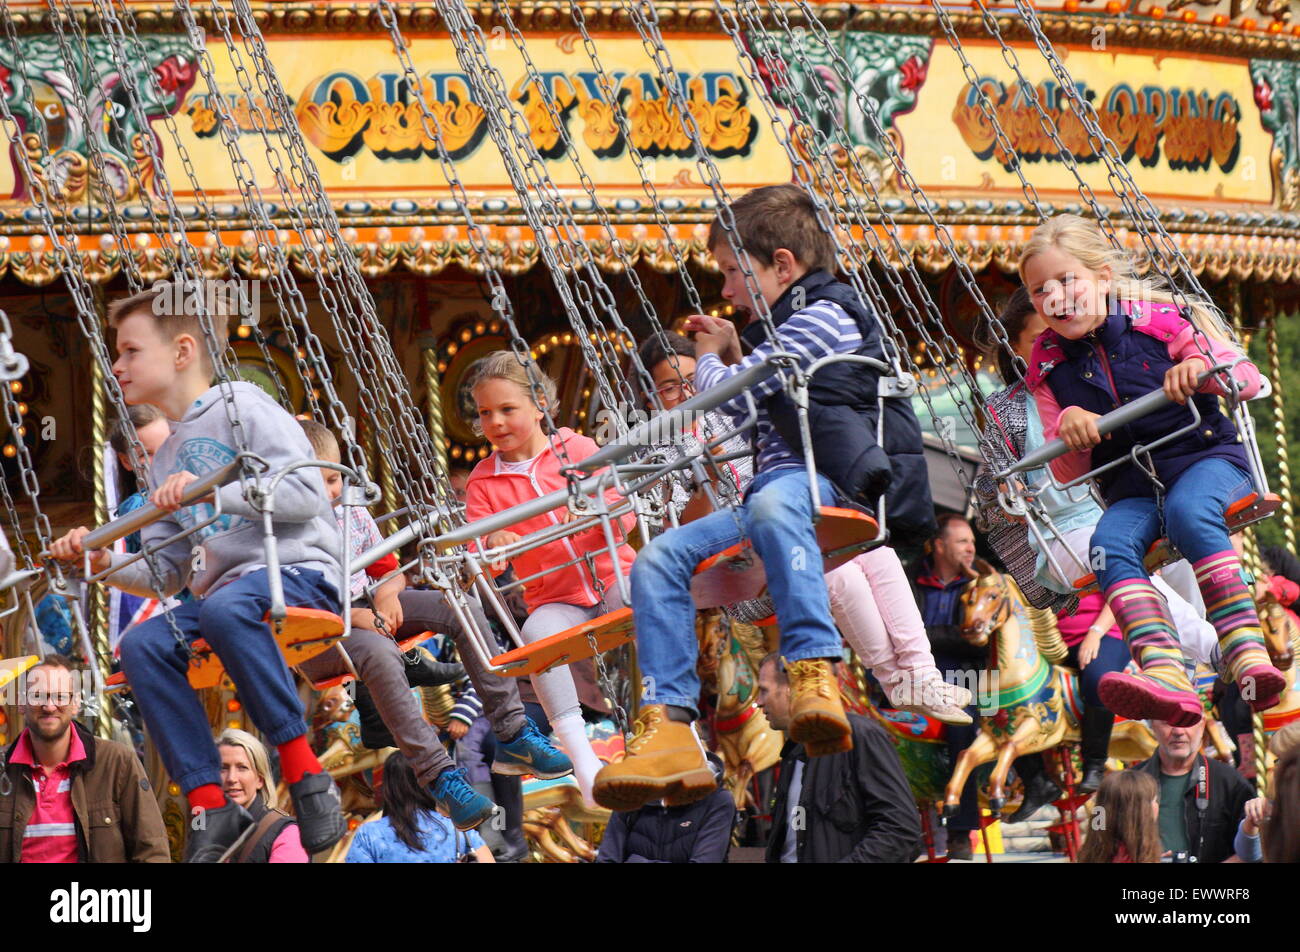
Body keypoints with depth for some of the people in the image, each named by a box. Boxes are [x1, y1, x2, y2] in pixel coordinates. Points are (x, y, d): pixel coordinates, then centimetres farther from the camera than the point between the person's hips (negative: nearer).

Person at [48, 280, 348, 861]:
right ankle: (208, 805, -21)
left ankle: (305, 773, -31)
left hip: (300, 572, -7)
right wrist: (106, 563, 1)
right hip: (223, 589, 7)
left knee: (226, 608, -38)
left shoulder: (243, 406, 1)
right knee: (142, 644, -20)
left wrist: (213, 492, -20)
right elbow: (166, 574, 20)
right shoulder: (168, 458, 23)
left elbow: (307, 494, -12)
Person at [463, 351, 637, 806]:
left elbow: (626, 514, 0)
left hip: (614, 575, -1)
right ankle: (581, 756, -34)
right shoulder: (482, 482, 8)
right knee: (536, 633, -34)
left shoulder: (576, 449, 5)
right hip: (556, 600, 1)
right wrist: (491, 544, -22)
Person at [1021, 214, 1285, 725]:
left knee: (1188, 510, -37)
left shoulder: (1155, 319, 0)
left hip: (1208, 459, -3)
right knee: (1109, 541, -30)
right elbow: (1067, 475, 8)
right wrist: (1068, 428, -14)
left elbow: (1249, 378, 1)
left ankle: (1248, 658, -45)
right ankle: (1165, 676, -51)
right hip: (1132, 492, 3)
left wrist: (1203, 367, -20)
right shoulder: (1049, 367, 9)